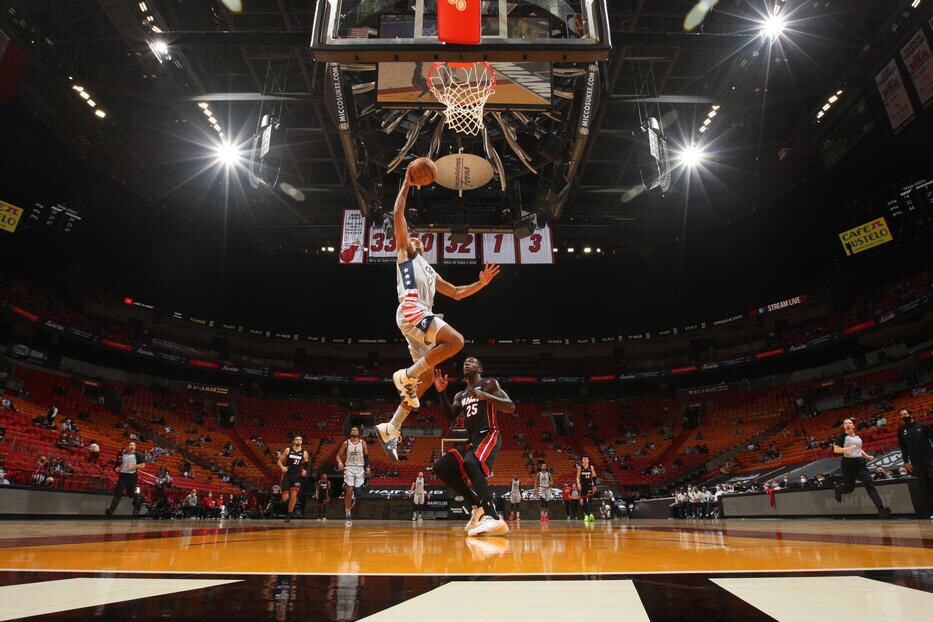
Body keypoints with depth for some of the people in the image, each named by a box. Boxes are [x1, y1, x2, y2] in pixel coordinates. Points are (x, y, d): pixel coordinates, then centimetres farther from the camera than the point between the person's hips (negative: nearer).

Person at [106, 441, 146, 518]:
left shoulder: (137, 455, -3)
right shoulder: (123, 454, 11)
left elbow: (143, 464, -7)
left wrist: (133, 466, -18)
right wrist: (118, 468, 7)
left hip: (132, 476, -3)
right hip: (123, 475, 3)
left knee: (130, 493, 5)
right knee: (118, 493, -7)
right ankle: (111, 510, -12)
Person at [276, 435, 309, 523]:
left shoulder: (304, 453, 4)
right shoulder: (287, 450, 2)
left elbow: (306, 465, 11)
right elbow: (280, 461, 4)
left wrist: (304, 471, -10)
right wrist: (282, 467, -15)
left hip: (297, 476, 1)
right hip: (287, 475, -1)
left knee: (294, 494, -15)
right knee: (285, 497, -6)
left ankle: (289, 513, 2)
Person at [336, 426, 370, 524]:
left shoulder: (363, 443, 4)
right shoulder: (346, 443, 1)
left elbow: (366, 456, 8)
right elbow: (339, 455, 4)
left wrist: (367, 467, -6)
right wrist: (340, 462, -16)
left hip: (360, 469, 2)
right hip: (349, 468, -2)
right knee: (349, 491, -10)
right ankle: (348, 514, -2)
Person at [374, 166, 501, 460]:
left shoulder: (430, 272, 36)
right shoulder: (405, 252, 17)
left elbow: (456, 293, 36)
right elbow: (398, 215, 7)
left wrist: (482, 283, 27)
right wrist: (406, 185, 11)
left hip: (422, 317, 8)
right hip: (410, 311, -8)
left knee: (426, 377, 2)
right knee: (455, 340, -25)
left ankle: (390, 429, 5)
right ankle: (406, 375, -16)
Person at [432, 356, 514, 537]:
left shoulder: (489, 384, 2)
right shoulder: (460, 396, 22)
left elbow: (511, 407, -9)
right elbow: (450, 415, 6)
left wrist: (485, 396, -21)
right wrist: (442, 392, -4)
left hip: (489, 436, -8)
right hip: (471, 441, 8)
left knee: (470, 463, -36)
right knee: (441, 467, -5)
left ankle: (495, 518, -45)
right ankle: (479, 506, -1)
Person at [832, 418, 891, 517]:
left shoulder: (858, 437, 13)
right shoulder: (842, 436, -5)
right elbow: (835, 450, -12)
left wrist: (867, 456, 15)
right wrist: (848, 448, -24)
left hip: (860, 463, 5)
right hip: (848, 463, -4)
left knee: (870, 484, -11)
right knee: (849, 487, 4)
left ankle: (881, 509, -17)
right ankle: (837, 489, 39)